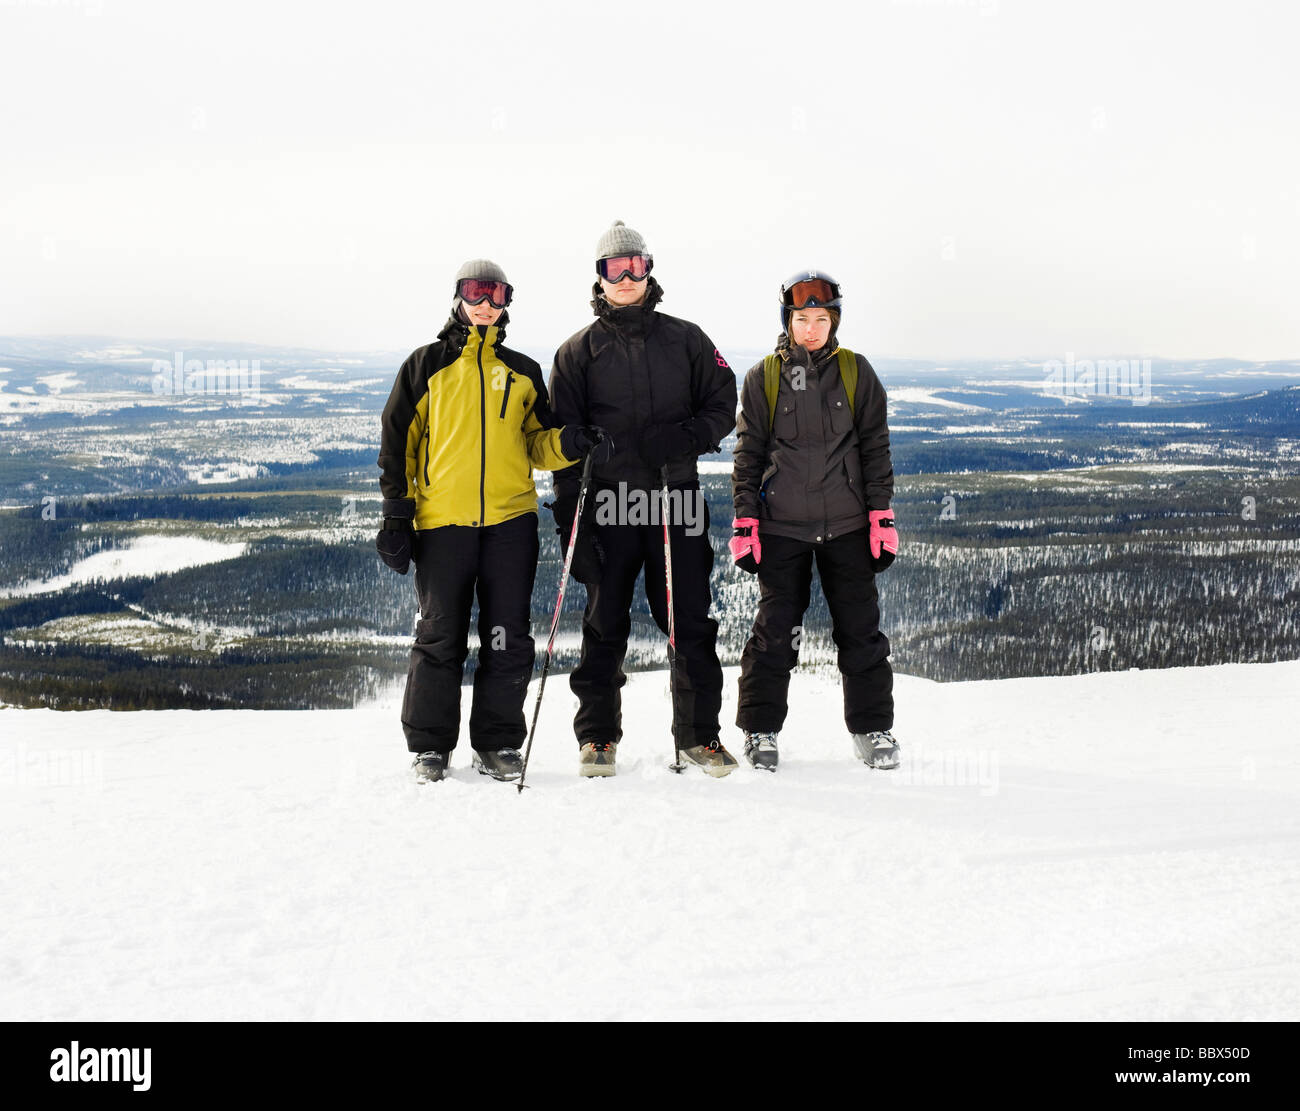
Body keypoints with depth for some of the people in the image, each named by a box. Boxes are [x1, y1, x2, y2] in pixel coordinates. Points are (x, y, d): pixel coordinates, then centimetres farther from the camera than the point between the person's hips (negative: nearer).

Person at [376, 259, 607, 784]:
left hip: (511, 520, 2)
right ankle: (429, 745, 13)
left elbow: (536, 443, 15)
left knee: (507, 638, 2)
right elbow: (398, 443, 8)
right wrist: (396, 516, 1)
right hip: (441, 519, -2)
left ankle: (497, 744, 12)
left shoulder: (523, 372, 16)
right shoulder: (426, 365, 10)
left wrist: (566, 444, -8)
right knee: (440, 637, 1)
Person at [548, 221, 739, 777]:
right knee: (605, 623, 3)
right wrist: (568, 512, -3)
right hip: (608, 504, 0)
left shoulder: (685, 340, 11)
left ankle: (698, 733, 10)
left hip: (676, 501, 1)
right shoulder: (578, 352, 9)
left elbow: (722, 403, 10)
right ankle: (598, 736, 13)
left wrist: (687, 437, -11)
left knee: (690, 622, 0)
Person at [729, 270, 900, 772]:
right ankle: (760, 729, 13)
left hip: (846, 524, 1)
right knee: (776, 631, 0)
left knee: (861, 629, 3)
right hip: (781, 526, -1)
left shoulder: (856, 373, 7)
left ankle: (872, 728, 15)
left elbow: (875, 448, 8)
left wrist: (882, 518, 1)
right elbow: (748, 454, 5)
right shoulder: (762, 377, 5)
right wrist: (744, 524, -2)